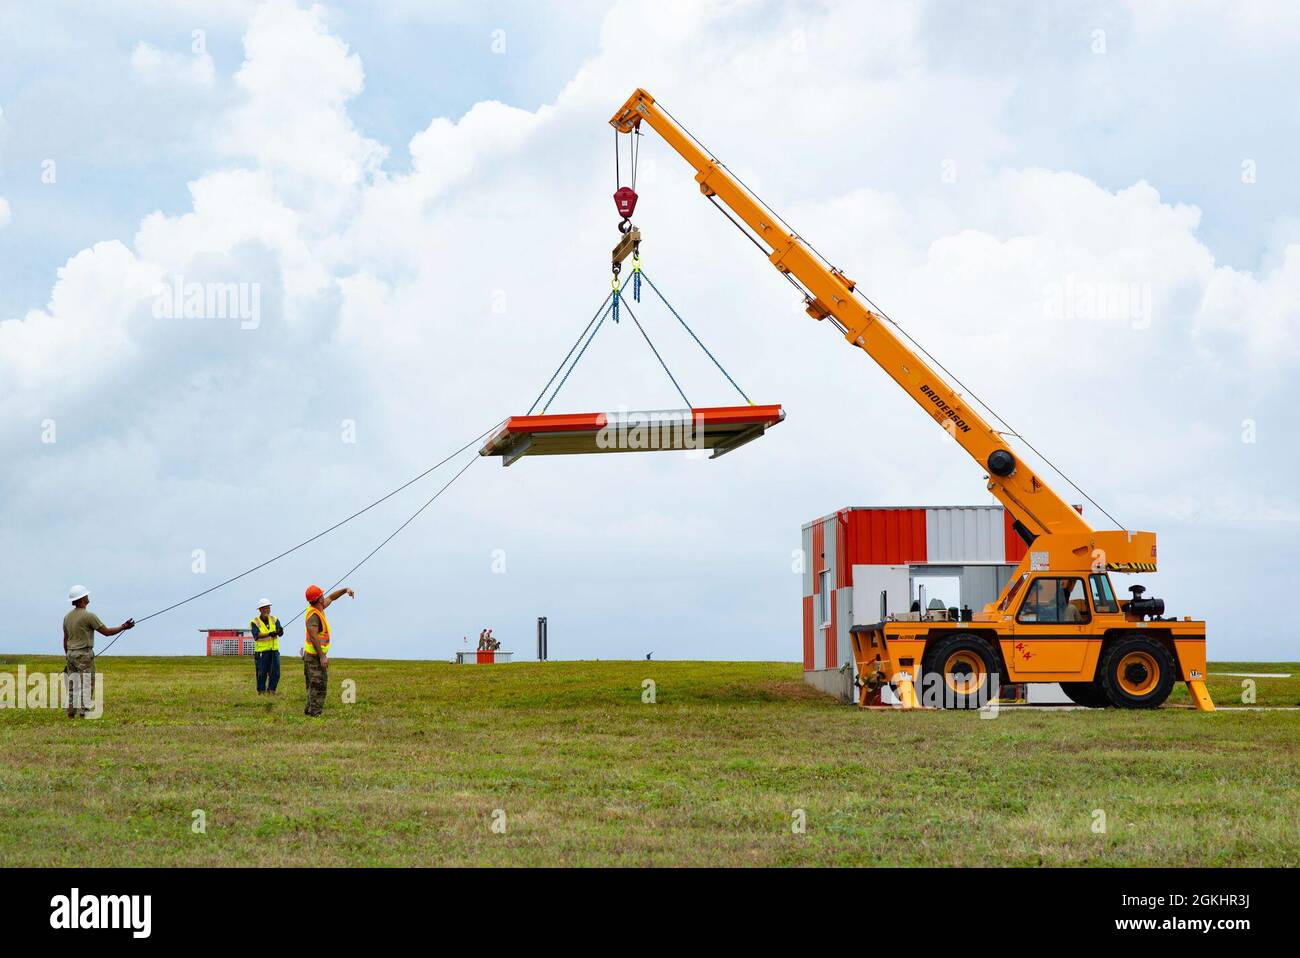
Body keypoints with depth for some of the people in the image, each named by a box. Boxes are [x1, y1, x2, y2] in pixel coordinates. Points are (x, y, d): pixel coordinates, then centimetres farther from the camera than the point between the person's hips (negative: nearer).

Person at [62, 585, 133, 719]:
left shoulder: (67, 617, 9)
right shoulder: (89, 616, -13)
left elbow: (65, 639, 15)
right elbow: (106, 632, -10)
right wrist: (123, 627, 1)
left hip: (71, 654, 7)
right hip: (84, 655, -7)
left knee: (72, 686, 10)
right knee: (86, 685, -5)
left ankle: (71, 714, 10)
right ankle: (83, 713, -12)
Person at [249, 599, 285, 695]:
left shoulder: (274, 620, 8)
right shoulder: (255, 622, -2)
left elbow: (280, 633, -6)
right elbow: (256, 635, -18)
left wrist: (280, 631, -32)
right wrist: (269, 634, -32)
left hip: (274, 650, 4)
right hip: (261, 651, -3)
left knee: (275, 671, 0)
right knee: (262, 672, -1)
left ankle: (271, 690, 12)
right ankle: (261, 691, 11)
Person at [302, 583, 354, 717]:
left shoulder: (318, 608, 6)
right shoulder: (313, 615, -22)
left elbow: (331, 597, 24)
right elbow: (314, 637, -27)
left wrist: (345, 590, 12)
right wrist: (322, 656, -27)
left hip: (314, 656, 10)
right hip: (315, 656, -10)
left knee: (313, 686, 16)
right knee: (318, 686, -8)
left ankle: (309, 711, 22)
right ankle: (315, 713, -8)